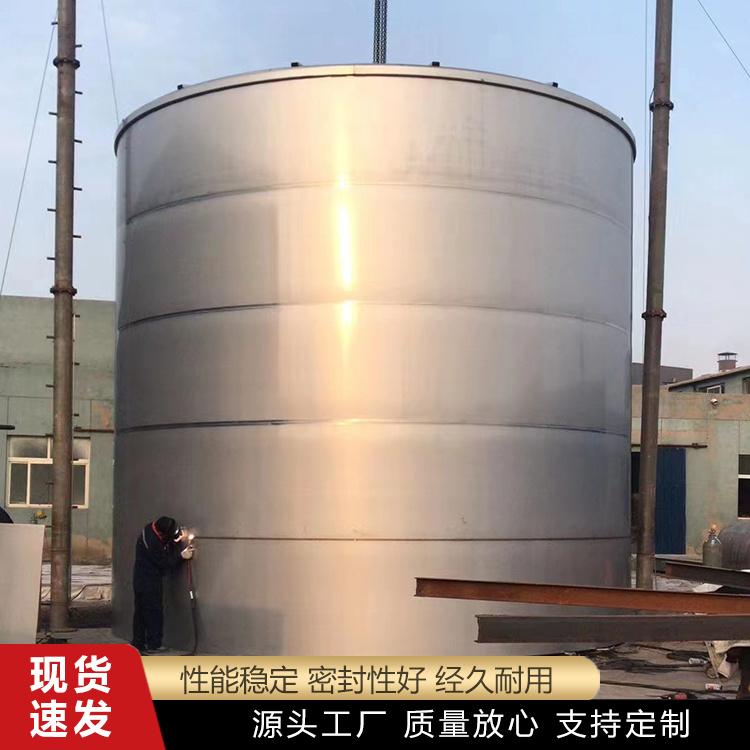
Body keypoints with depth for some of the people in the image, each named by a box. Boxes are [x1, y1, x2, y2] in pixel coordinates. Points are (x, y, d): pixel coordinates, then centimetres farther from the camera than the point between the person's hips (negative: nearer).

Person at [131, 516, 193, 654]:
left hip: (141, 579, 10)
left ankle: (138, 643, 19)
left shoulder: (152, 528, 0)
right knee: (154, 611, -3)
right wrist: (181, 556, -11)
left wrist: (179, 538, -3)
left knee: (141, 611, 13)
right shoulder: (151, 542, -27)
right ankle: (154, 645, 1)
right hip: (149, 580, -10)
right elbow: (164, 563, -18)